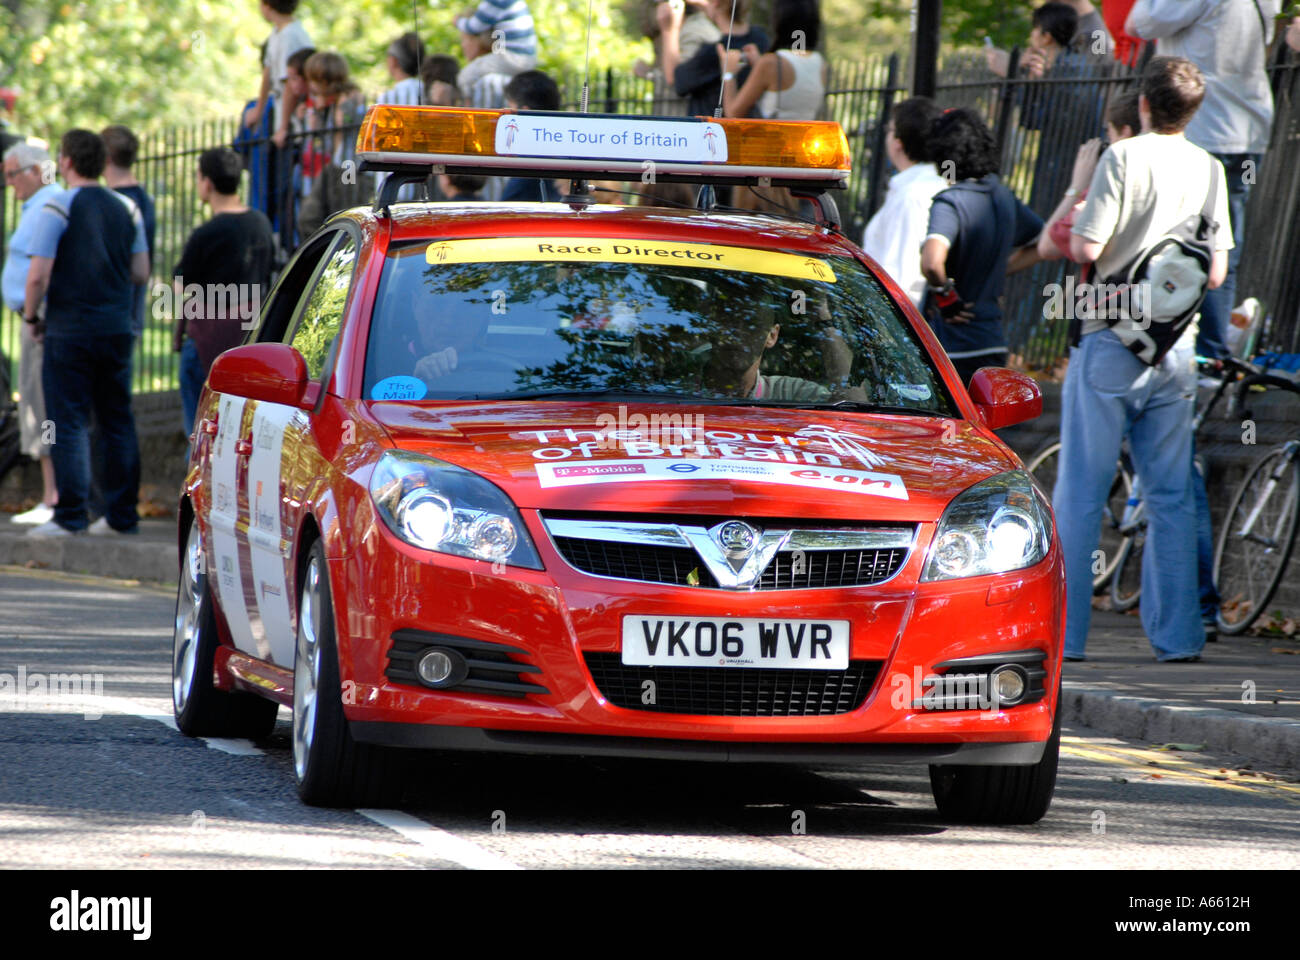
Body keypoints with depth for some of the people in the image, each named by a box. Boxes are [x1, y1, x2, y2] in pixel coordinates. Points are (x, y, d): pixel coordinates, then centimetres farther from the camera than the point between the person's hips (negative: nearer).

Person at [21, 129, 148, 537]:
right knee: (118, 422, 10)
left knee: (69, 423, -3)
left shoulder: (57, 208, -10)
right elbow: (141, 273, 11)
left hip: (70, 330, -5)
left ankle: (70, 515, -6)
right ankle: (122, 514, 11)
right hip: (117, 327, 5)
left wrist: (30, 316, 1)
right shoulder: (127, 209, 7)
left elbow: (38, 275, -14)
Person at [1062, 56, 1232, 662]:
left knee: (1080, 494, 0)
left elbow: (1086, 248, -14)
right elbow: (1216, 273, 8)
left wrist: (1077, 200, 7)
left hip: (1110, 340, -5)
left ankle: (1061, 632, -1)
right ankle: (1177, 635, 8)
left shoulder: (1124, 158, -10)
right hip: (1176, 350, 5)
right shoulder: (1208, 169, 6)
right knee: (1172, 498, 9)